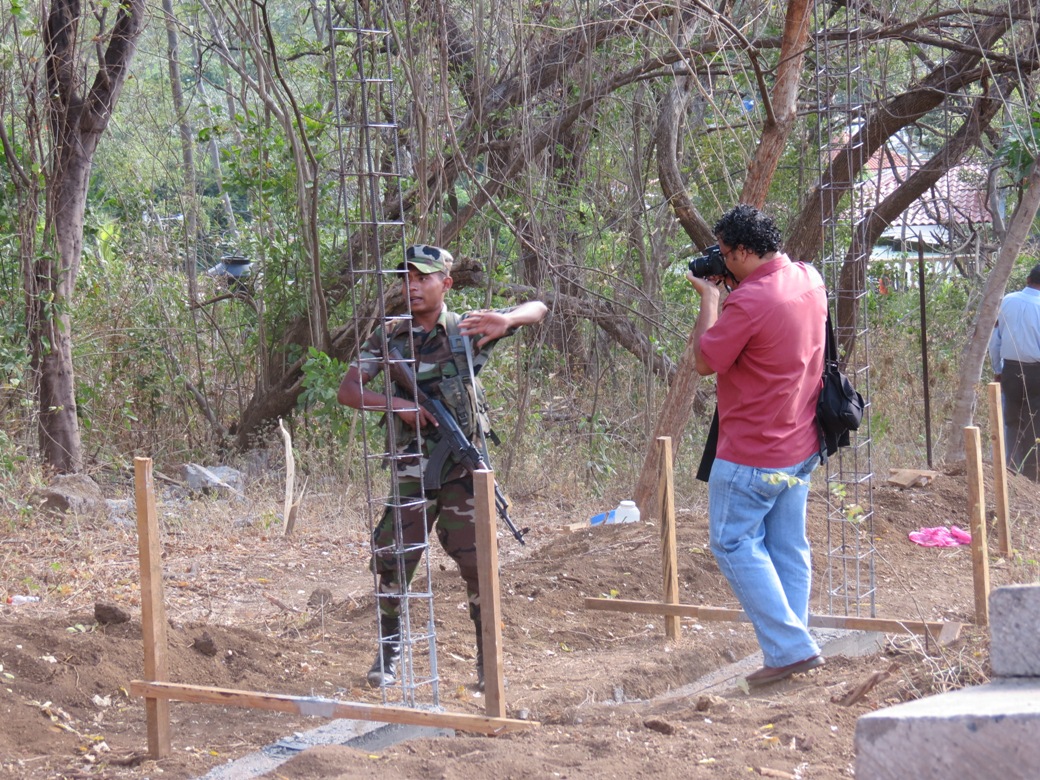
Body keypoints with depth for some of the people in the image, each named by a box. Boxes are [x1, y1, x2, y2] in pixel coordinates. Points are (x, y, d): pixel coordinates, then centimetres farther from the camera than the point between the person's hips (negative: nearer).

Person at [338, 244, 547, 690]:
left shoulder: (466, 331, 0)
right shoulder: (388, 338, 4)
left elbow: (538, 309, -3)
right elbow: (348, 391, -1)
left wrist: (507, 321, -26)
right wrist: (397, 404, -17)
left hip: (463, 471, -2)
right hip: (411, 473, 2)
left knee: (477, 565, -2)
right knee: (391, 562, 2)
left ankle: (488, 659, 11)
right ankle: (389, 651, 21)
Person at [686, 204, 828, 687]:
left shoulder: (750, 301, -24)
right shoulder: (809, 280, 4)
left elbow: (705, 361, -13)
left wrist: (708, 299, -3)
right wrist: (725, 295, 10)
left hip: (752, 454, -9)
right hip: (801, 446, 9)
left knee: (735, 544, 0)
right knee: (788, 547, 13)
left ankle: (790, 648, -6)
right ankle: (792, 646, 15)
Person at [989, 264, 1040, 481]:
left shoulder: (1007, 301, 0)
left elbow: (995, 338, 5)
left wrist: (997, 369, 16)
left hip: (1010, 369, 4)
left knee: (1012, 422, 14)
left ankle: (1012, 470, 14)